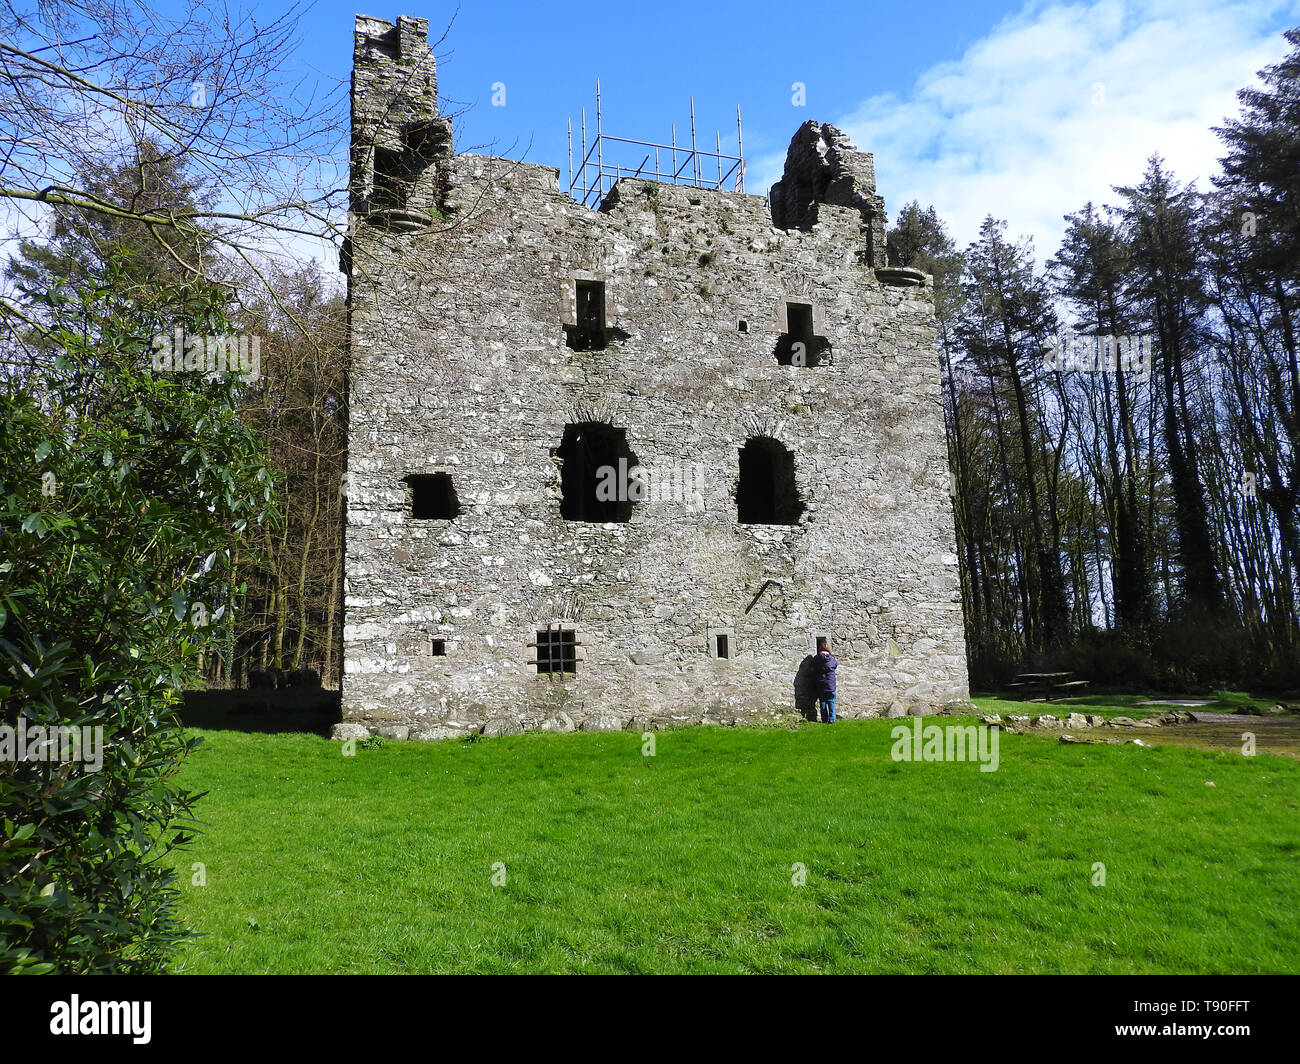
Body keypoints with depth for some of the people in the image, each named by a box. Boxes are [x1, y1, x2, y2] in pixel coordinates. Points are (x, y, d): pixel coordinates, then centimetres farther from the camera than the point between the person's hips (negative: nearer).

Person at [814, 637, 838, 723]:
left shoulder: (817, 659, -5)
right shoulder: (831, 658, -5)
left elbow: (813, 671, 0)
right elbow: (836, 665, 14)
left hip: (820, 685, 1)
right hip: (831, 685, -1)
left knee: (823, 702, 7)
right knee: (831, 702, 5)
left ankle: (824, 720, 7)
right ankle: (831, 719, -2)